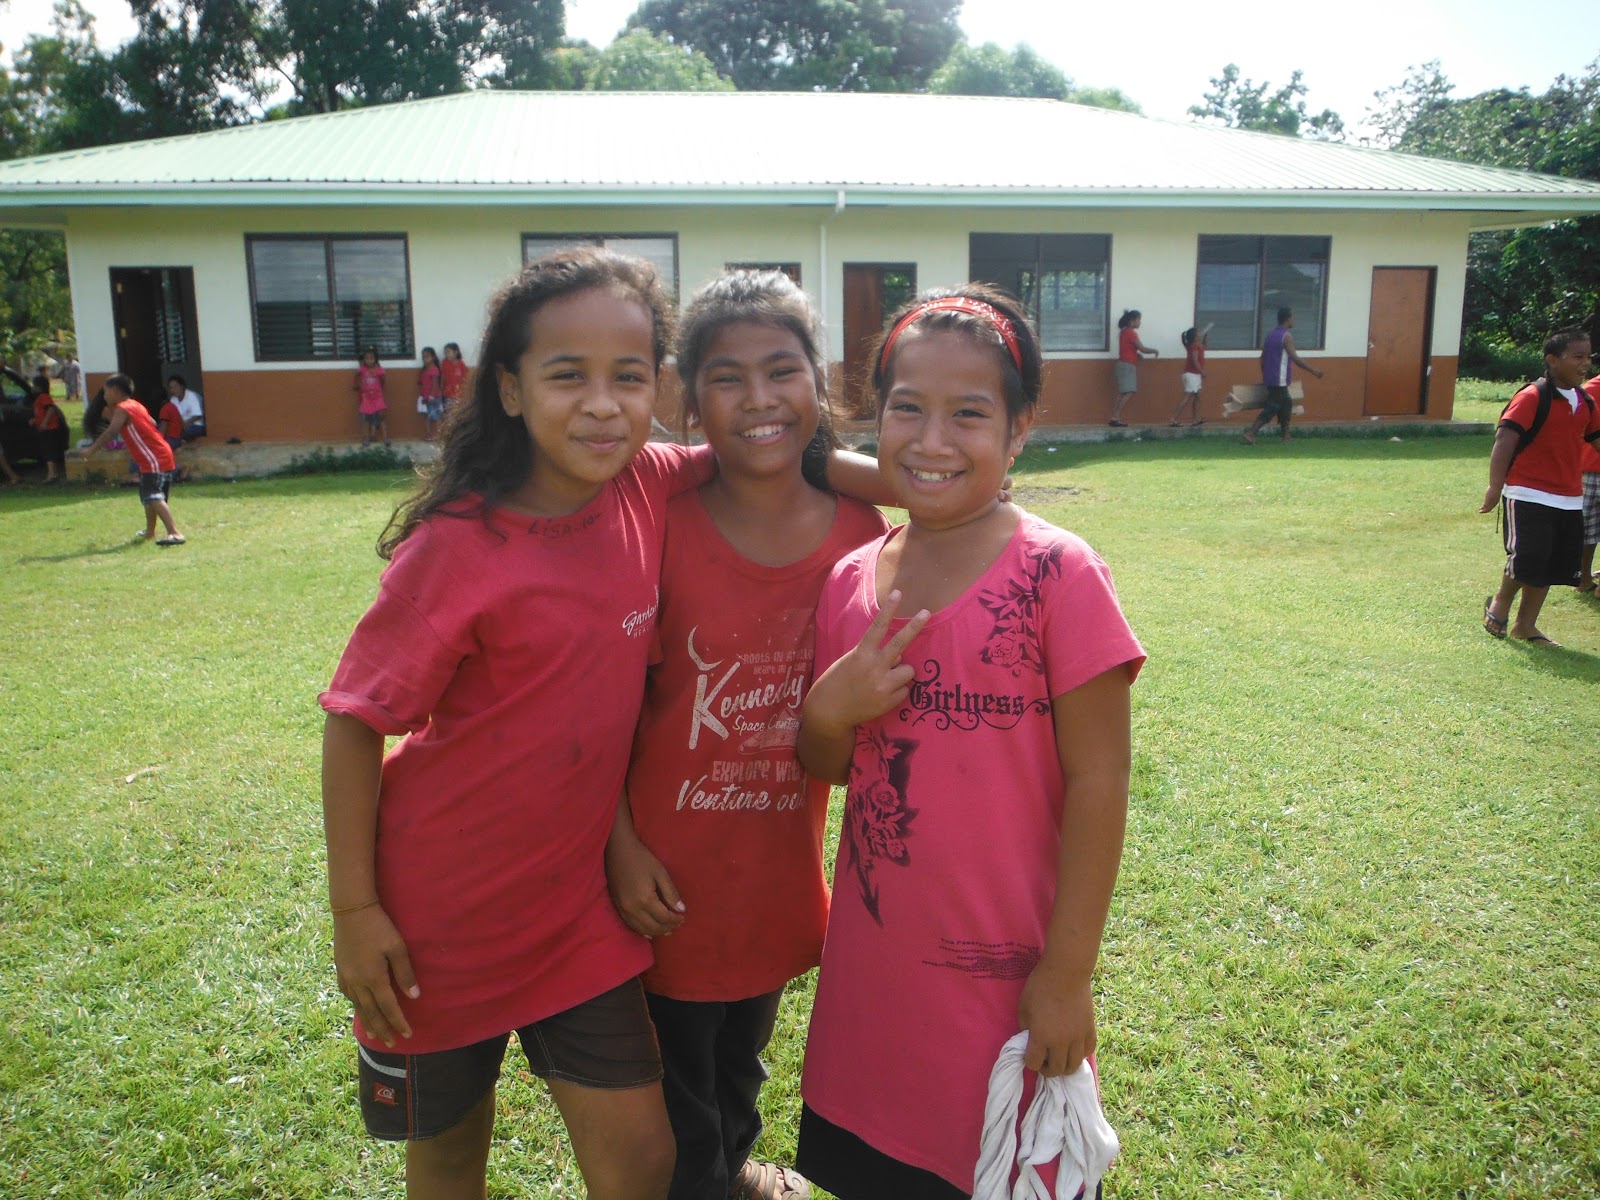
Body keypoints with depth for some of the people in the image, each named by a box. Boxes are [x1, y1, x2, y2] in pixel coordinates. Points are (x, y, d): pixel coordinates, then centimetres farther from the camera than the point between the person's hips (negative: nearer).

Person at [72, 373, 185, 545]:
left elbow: (110, 432, -18)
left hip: (155, 461, -10)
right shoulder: (135, 405, 18)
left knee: (154, 498, -22)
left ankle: (175, 533, -35)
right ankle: (150, 531, 42)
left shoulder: (122, 409, -9)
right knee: (148, 497, 25)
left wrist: (90, 449, -20)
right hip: (161, 457, 10)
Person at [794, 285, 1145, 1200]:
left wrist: (1067, 972, -12)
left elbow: (1098, 783, -13)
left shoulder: (1058, 575, -15)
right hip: (872, 965, 5)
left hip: (1006, 977, -4)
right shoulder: (852, 582, 0)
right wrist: (827, 710, -13)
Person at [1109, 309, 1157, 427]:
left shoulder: (1124, 331, 15)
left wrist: (1137, 354, 7)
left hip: (1124, 364, 10)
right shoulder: (1131, 333, -15)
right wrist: (1154, 351, 3)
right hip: (1128, 365, -10)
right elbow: (1142, 349, -13)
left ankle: (1114, 418, 5)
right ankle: (1116, 417, -14)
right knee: (1129, 393, -10)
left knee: (1122, 393, 8)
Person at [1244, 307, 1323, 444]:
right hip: (1279, 380, -9)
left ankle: (1286, 436, 19)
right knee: (1271, 408, -7)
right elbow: (1295, 358, -19)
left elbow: (1263, 358, 14)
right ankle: (1250, 433, -15)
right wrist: (1313, 370, -14)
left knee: (1286, 404, 18)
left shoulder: (1271, 335, 12)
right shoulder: (1287, 336, -13)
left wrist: (1266, 374, 23)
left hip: (1270, 378, 9)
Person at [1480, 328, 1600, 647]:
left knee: (1553, 566, 9)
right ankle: (1500, 603, 18)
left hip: (1569, 499, 7)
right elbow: (1505, 438, -18)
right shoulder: (1532, 397, -11)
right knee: (1526, 559, -11)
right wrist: (1495, 486, -25)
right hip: (1529, 496, -7)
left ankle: (1525, 626, 22)